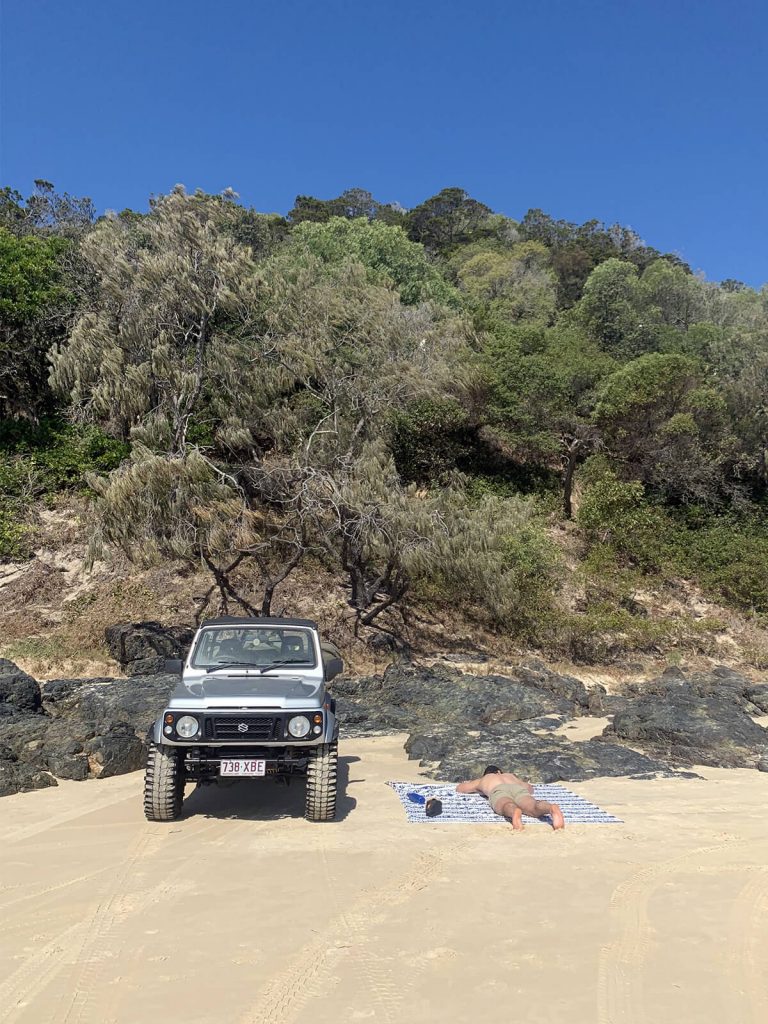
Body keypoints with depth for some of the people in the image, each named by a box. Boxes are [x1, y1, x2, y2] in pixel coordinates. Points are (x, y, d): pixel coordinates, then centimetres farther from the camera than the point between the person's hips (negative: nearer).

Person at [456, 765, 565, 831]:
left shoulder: (483, 779, 44)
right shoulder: (510, 775, 48)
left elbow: (459, 788, 57)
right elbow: (530, 788, 62)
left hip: (499, 791, -1)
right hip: (519, 789, 2)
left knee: (507, 807, -35)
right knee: (534, 807, -29)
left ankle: (515, 812, -72)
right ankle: (552, 808, -64)